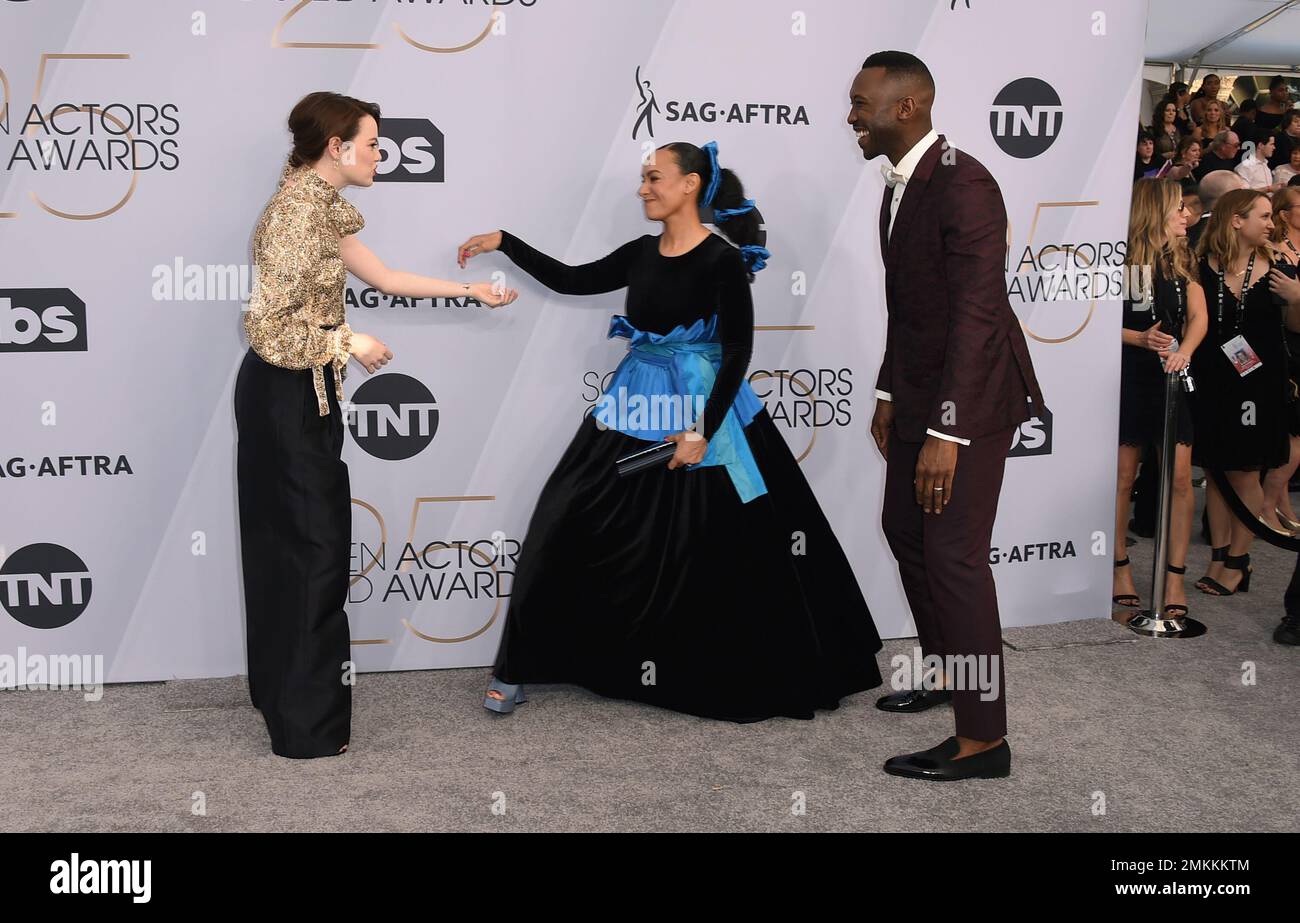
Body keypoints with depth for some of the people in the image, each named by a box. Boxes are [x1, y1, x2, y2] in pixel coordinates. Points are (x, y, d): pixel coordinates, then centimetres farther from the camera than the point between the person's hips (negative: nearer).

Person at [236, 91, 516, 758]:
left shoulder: (320, 205, 10)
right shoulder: (298, 211, -20)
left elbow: (384, 278, 17)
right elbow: (267, 326, -24)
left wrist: (469, 290, 19)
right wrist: (349, 342, -14)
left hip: (297, 395, 10)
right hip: (289, 395, -10)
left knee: (290, 541, 17)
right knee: (312, 544, -3)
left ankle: (285, 691, 30)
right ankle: (309, 724, 6)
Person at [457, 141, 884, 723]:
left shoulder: (722, 260, -12)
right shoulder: (641, 254, 7)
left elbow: (738, 350, -14)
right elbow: (572, 281, 17)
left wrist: (703, 430, -20)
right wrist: (504, 243, 13)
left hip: (703, 410, -6)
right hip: (636, 409, 6)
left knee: (718, 557, 3)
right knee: (567, 530, 1)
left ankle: (750, 684, 23)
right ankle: (516, 670, 11)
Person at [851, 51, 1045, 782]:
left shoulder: (964, 185, -21)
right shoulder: (899, 183, 8)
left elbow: (976, 312, -25)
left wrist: (946, 432, -28)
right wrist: (890, 396, 17)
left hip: (972, 396, -10)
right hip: (919, 391, 10)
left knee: (954, 554, -8)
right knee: (904, 529, 18)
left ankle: (984, 738, 1)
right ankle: (948, 670, 37)